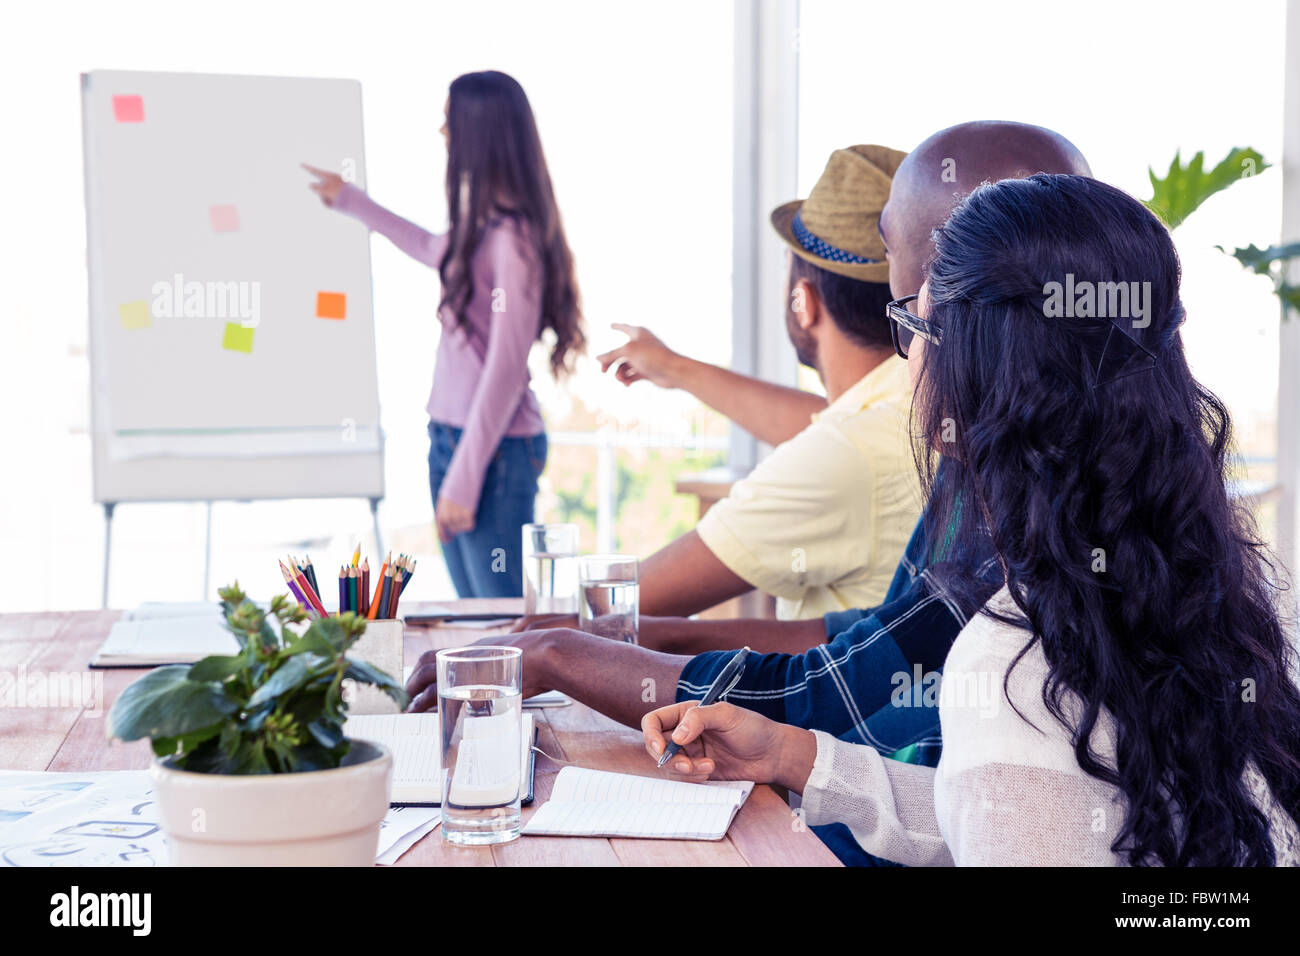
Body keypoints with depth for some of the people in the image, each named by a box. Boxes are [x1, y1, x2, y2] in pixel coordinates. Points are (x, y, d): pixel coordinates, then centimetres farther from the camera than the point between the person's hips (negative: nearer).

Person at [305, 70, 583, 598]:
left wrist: (464, 478, -17)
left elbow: (506, 370, -19)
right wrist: (350, 200, 44)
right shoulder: (483, 226, 10)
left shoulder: (513, 239, -18)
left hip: (497, 447, -9)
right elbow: (435, 250, 35)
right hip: (451, 433, 9)